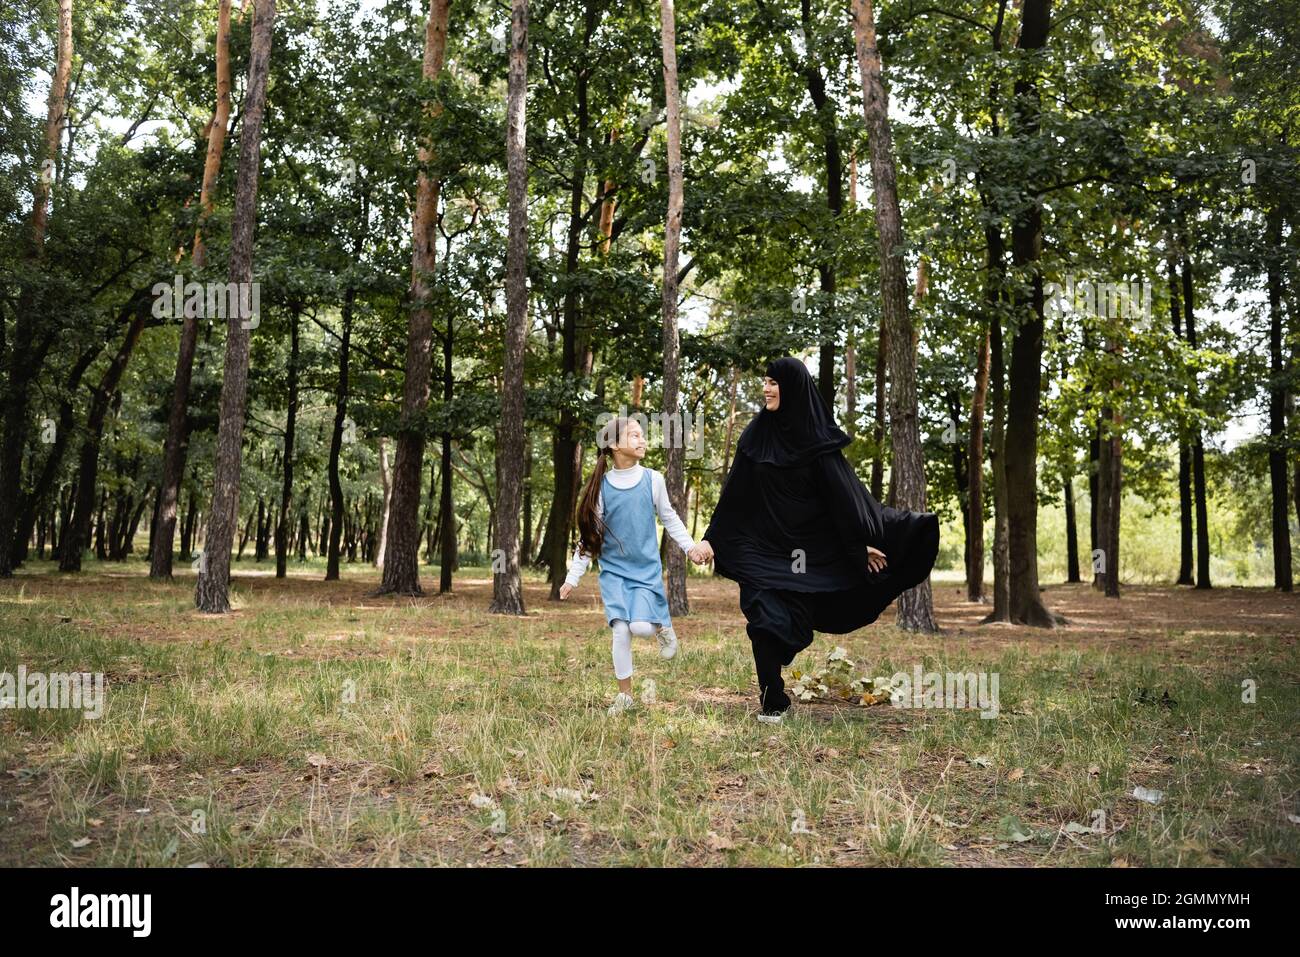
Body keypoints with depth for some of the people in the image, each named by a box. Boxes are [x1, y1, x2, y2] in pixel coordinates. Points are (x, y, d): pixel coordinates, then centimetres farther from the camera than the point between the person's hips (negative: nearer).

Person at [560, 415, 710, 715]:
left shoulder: (652, 479, -2)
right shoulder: (601, 485, -4)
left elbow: (668, 517, 13)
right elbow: (589, 536, 2)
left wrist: (690, 547, 4)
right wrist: (572, 578, 1)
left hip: (647, 569, 0)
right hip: (614, 570, 0)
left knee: (641, 627, -18)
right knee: (621, 630, -8)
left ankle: (662, 625, 19)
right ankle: (624, 694, 11)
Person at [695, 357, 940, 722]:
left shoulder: (816, 438, -4)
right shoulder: (756, 435, 4)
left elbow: (844, 490, -5)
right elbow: (734, 491, 6)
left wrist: (863, 541, -9)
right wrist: (712, 537, 2)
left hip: (801, 550, -1)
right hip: (760, 548, 1)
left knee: (790, 623, 1)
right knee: (765, 620, -8)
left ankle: (775, 697, 24)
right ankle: (771, 701, 6)